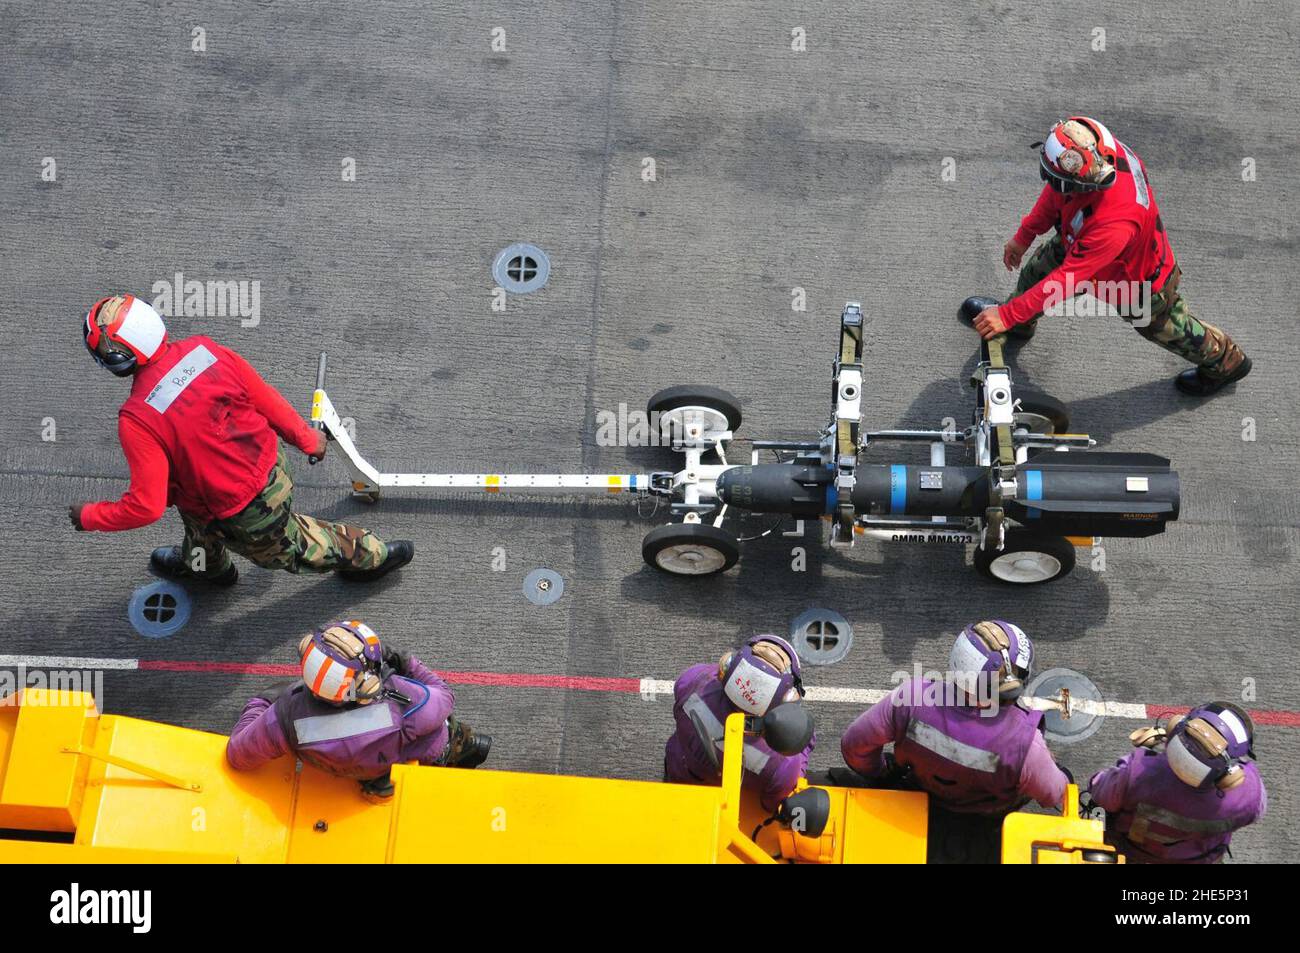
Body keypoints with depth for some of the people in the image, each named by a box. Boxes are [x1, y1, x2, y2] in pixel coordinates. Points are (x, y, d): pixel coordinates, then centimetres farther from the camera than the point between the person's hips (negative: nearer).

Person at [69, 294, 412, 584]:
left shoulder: (137, 421, -30)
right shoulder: (202, 349, -15)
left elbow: (145, 507, -24)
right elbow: (264, 397, -3)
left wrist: (89, 517, -6)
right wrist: (306, 438, 13)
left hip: (249, 515, -7)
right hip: (271, 468, 7)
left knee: (291, 549, 26)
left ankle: (373, 555, 46)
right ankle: (201, 561, 65)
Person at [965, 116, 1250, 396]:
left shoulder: (1114, 223, -51)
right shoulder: (1097, 152, -31)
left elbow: (1067, 278, -42)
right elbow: (1057, 192, -8)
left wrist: (1008, 315, -37)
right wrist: (1023, 236, 2)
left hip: (1138, 279, -6)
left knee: (1168, 327, 21)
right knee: (1037, 269, 22)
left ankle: (1226, 361, 50)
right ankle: (1021, 322, 55)